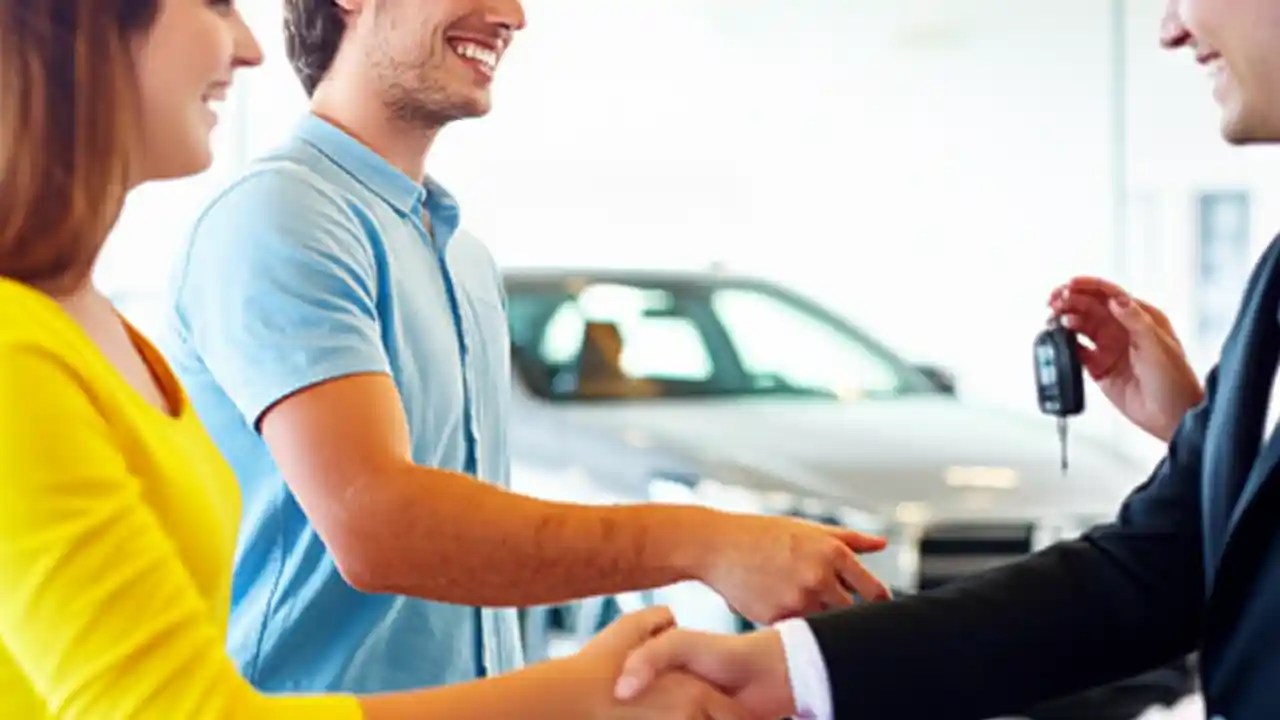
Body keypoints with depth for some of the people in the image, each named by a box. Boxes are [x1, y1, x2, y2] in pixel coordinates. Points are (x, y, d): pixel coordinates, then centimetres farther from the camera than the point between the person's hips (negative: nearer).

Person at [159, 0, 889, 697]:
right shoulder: (279, 216, -16)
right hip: (317, 696, -8)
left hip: (479, 697, 8)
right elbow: (370, 523, -28)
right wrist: (701, 543, -29)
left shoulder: (468, 257, 11)